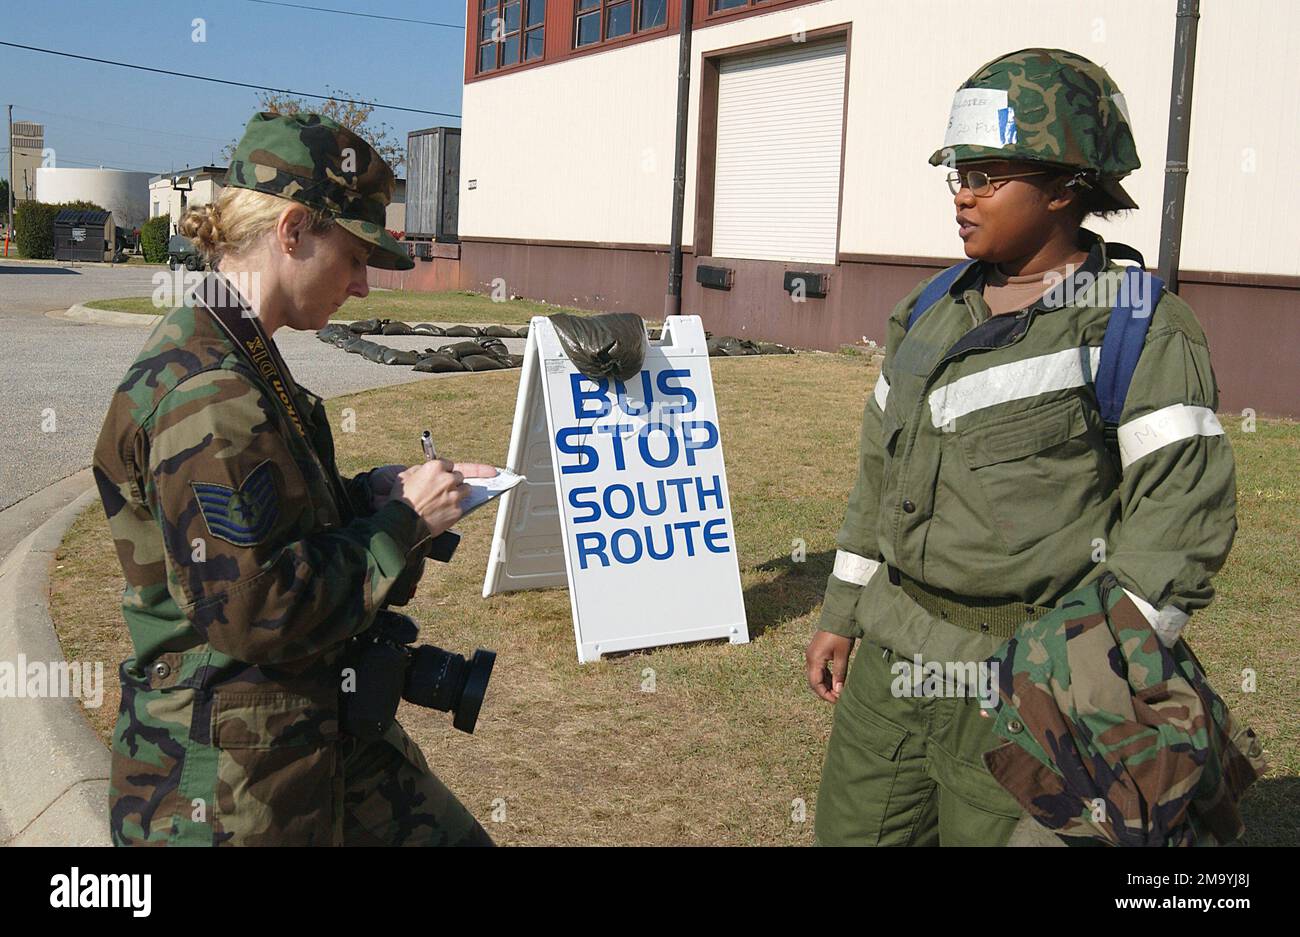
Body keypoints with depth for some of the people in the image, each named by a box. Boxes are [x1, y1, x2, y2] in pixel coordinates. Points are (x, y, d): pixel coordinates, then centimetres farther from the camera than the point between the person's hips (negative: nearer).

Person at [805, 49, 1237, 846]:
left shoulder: (1139, 330, -11)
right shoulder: (934, 312, 9)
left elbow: (1183, 510, -14)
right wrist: (842, 615, 17)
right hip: (893, 660, 7)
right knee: (853, 827, 15)